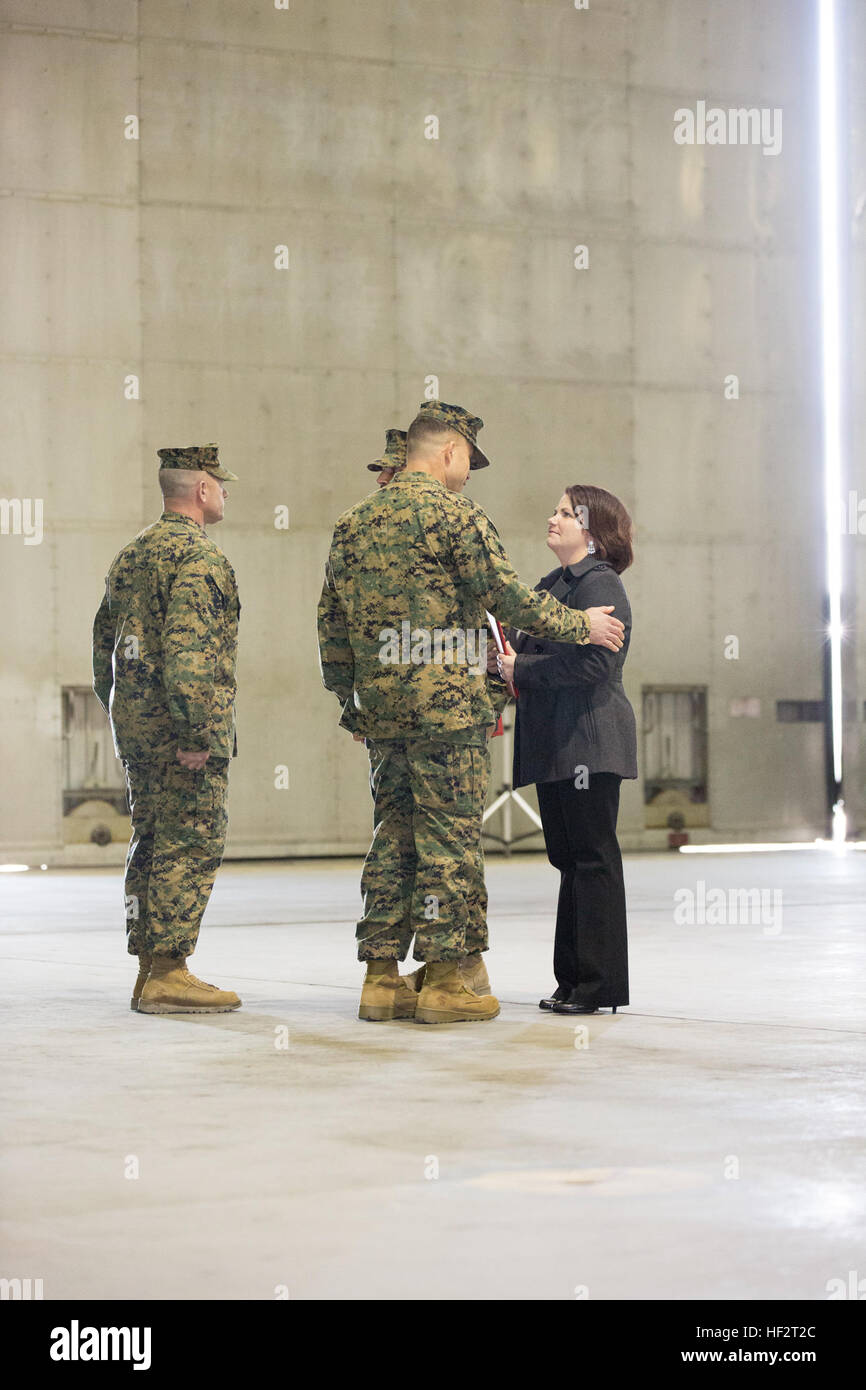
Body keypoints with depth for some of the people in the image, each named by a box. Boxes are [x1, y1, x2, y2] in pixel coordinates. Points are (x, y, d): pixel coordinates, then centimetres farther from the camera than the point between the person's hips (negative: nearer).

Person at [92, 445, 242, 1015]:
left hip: (135, 725, 9)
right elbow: (187, 649, -22)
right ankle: (169, 973, -8)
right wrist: (198, 732, -23)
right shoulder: (198, 555, -12)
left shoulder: (132, 555, 17)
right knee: (191, 846, -7)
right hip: (181, 727, -9)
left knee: (152, 845, 12)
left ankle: (150, 970, 15)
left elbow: (104, 645, 21)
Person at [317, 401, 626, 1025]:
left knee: (394, 835, 11)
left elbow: (332, 623, 16)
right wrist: (581, 625, 0)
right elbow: (509, 594, -12)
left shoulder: (354, 522, 14)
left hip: (381, 709, 7)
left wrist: (347, 698, 23)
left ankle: (382, 976, 12)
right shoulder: (453, 514, -8)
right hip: (447, 704, -7)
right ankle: (448, 978, -2)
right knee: (449, 837, -3)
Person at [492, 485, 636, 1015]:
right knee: (569, 858, 11)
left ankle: (601, 985, -2)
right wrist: (508, 654, -3)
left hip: (590, 741, -9)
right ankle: (573, 981, 17)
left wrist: (523, 670, -15)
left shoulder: (601, 584, -10)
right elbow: (536, 651, 17)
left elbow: (594, 662, -20)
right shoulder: (552, 584, 18)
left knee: (593, 858, -6)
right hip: (554, 744, 9)